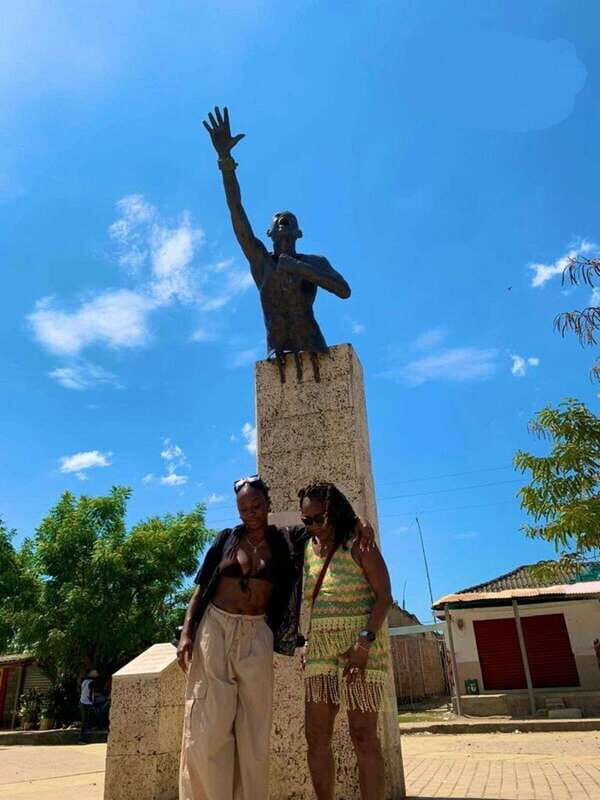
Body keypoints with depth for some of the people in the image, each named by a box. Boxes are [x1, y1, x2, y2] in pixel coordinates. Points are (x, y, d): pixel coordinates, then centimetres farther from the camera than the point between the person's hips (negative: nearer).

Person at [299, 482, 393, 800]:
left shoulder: (358, 546, -8)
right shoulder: (308, 549, 10)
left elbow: (384, 596, -12)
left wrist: (364, 643, -22)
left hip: (360, 643, -6)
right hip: (319, 646, 6)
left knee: (363, 735, -4)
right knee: (316, 734, 5)